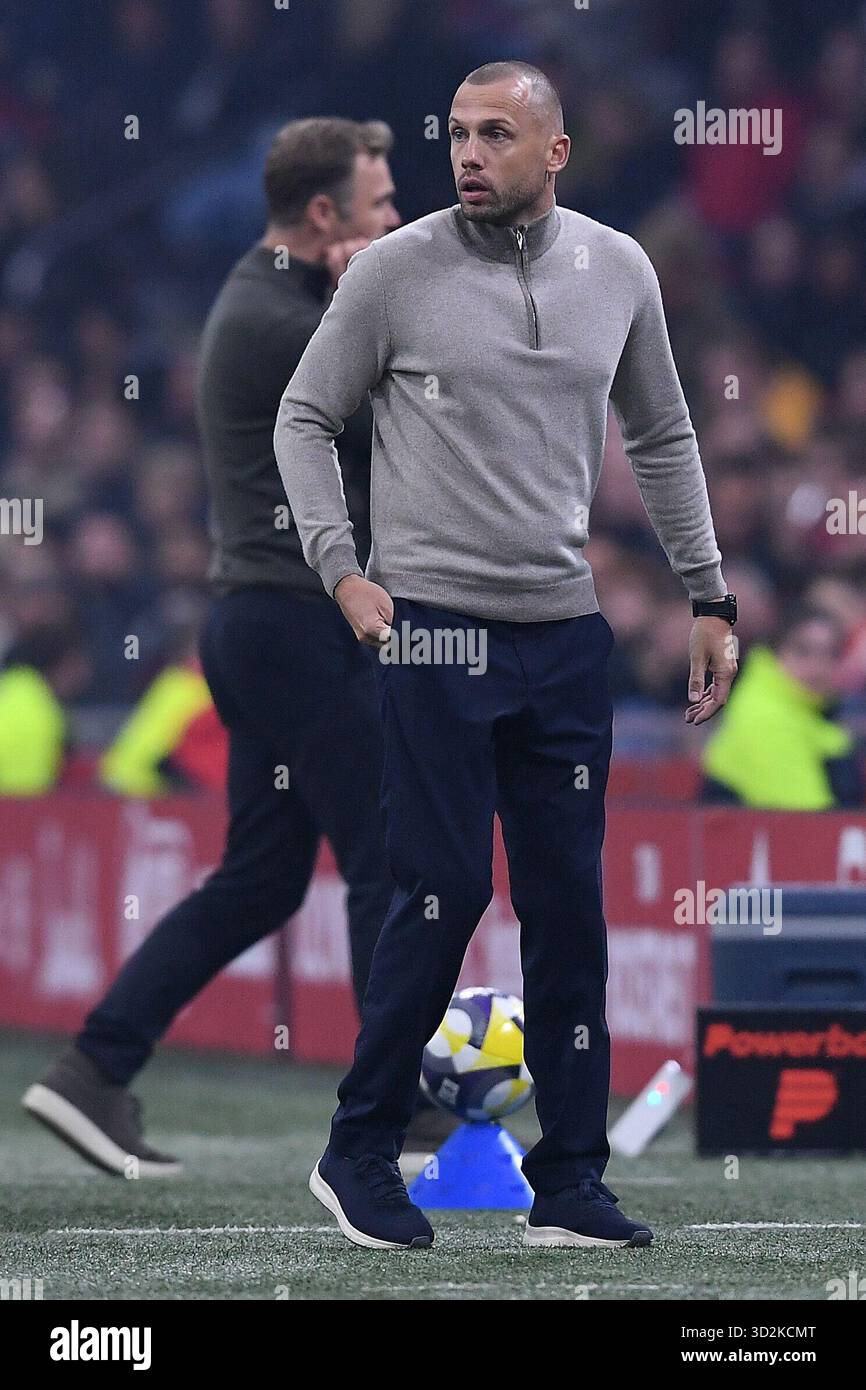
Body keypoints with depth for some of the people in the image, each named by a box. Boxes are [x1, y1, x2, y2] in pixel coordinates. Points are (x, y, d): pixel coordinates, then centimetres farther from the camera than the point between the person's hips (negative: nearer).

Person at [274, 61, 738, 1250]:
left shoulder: (619, 272, 7)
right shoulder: (395, 271, -4)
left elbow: (662, 437, 17)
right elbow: (305, 417, 4)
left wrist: (710, 597, 15)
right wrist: (342, 571, -6)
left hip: (566, 631, 4)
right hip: (433, 624, -4)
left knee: (570, 904, 3)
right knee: (445, 893, -6)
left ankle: (570, 1181, 9)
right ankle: (361, 1153, 9)